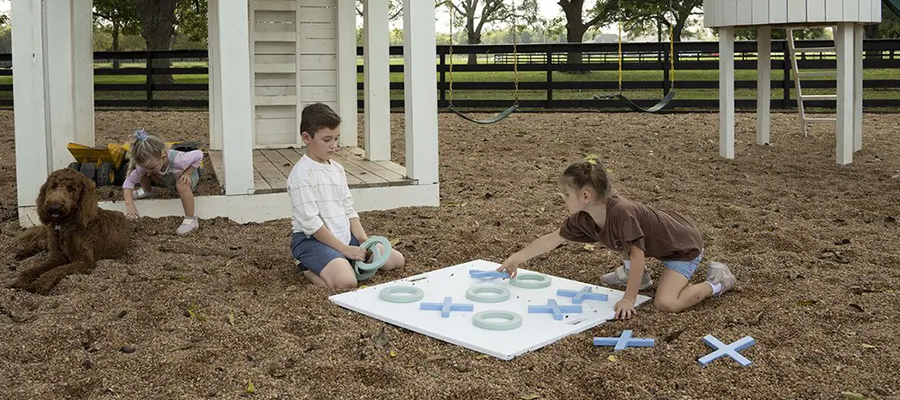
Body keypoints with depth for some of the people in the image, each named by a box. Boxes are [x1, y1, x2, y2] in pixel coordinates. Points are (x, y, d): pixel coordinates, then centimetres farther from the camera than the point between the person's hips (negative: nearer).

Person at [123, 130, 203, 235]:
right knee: (141, 171, -13)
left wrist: (187, 173, -34)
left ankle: (190, 220, -27)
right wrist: (129, 204, -37)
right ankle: (146, 191, 20)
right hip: (169, 180, 5)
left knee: (181, 184, -40)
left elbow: (199, 155, -27)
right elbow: (129, 180, -24)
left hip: (187, 179, -5)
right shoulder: (148, 163, -30)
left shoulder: (177, 160, -43)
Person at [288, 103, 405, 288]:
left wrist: (363, 240, -3)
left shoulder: (338, 169, 12)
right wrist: (345, 250, -18)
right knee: (346, 282, -34)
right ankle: (309, 268, -3)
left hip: (344, 236, 9)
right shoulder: (302, 173, -14)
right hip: (313, 239, -8)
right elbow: (310, 222, -18)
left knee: (397, 260, 5)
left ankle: (333, 264, 7)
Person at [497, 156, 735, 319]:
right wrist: (516, 259, 5)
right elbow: (551, 240, 0)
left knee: (666, 303, -25)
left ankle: (716, 283, -3)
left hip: (685, 246, -8)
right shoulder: (583, 219, -11)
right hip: (660, 244, 8)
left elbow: (638, 255, -31)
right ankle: (636, 276, 21)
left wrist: (629, 299, -27)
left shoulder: (621, 212, -35)